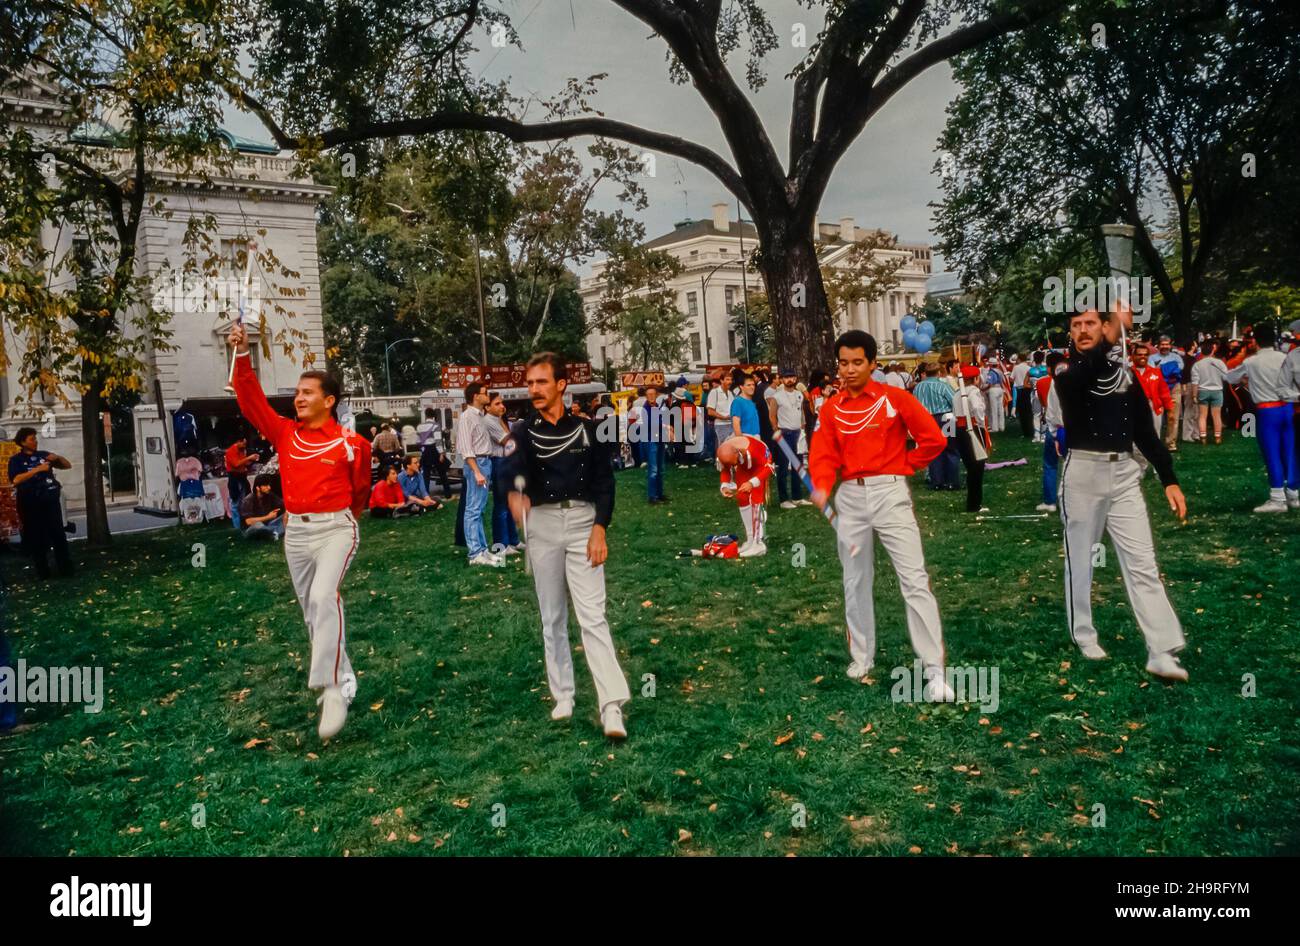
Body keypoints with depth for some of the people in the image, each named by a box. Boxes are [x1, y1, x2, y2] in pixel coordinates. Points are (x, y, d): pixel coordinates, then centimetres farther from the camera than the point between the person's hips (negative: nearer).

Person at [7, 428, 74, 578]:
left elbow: (68, 465, 16)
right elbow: (15, 480, -15)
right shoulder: (16, 460, 1)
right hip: (31, 504, -2)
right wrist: (37, 469, -19)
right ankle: (42, 571, 8)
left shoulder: (44, 454, 11)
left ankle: (66, 568, 3)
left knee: (59, 535, 0)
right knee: (37, 538, 2)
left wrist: (57, 457, -4)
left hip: (51, 501, 2)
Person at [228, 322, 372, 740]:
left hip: (335, 528, -6)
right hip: (295, 531, 6)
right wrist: (242, 355, -11)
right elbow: (251, 400, -2)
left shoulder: (351, 444, -7)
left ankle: (330, 689, -24)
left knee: (323, 598, -27)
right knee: (312, 612, 12)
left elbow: (360, 489, 6)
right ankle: (344, 682, 27)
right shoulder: (284, 433, 5)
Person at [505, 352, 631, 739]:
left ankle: (612, 705, -9)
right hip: (542, 523, 2)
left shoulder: (587, 425, 0)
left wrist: (600, 528, -8)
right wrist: (515, 491, -40)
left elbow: (605, 478, 1)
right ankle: (562, 697, 23)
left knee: (592, 615, -8)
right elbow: (514, 468, -18)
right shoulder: (523, 430, 1)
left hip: (583, 521, -2)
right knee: (552, 617, 10)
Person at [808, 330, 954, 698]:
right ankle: (862, 658, 27)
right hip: (850, 497, 4)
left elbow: (933, 439, -2)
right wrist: (822, 487, -19)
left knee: (915, 581, -7)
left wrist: (903, 467, 0)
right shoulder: (830, 408, 6)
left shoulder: (895, 398, -3)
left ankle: (934, 671, -3)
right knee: (855, 582, 12)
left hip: (890, 494, -3)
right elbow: (824, 455, -1)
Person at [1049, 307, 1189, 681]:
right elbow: (1085, 374, -28)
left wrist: (1169, 480, 7)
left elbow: (1145, 432, 13)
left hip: (1124, 474, 3)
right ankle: (1083, 634, 24)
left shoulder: (1125, 374, 11)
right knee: (1079, 558, 8)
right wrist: (1115, 332, -40)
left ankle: (1161, 652, -2)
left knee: (1142, 562, -2)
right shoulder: (1065, 377, 0)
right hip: (1082, 474, -3)